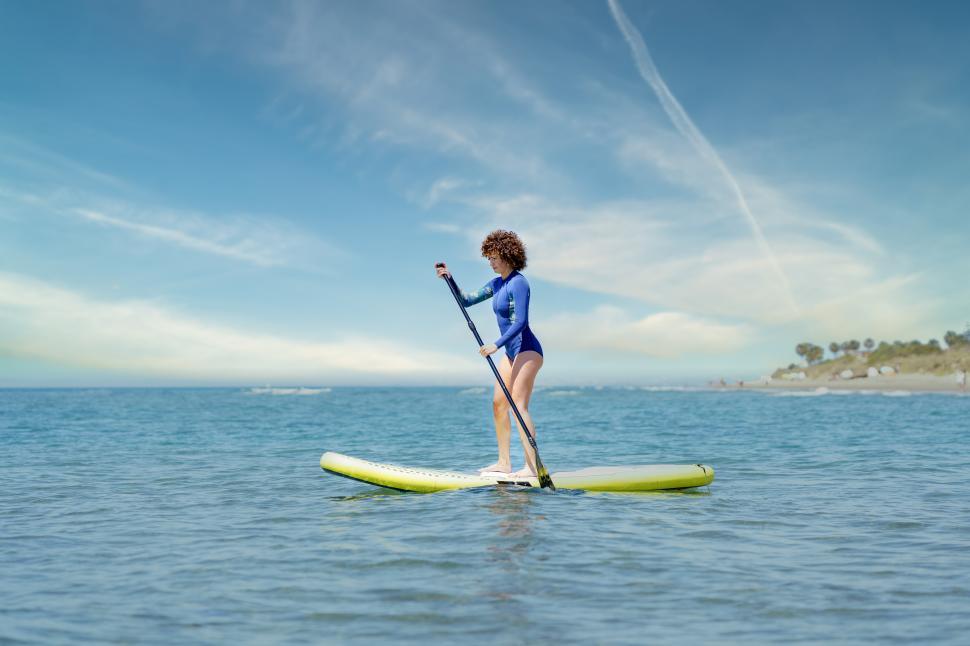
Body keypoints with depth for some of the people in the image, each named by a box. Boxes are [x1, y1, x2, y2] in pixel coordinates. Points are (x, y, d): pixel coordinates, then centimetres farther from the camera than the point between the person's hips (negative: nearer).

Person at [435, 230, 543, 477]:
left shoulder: (518, 283, -14)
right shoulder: (497, 283, 14)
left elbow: (521, 322, -23)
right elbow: (467, 300, 19)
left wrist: (496, 345, -30)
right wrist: (449, 278, 7)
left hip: (527, 349, -10)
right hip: (512, 352, 10)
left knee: (519, 405, -16)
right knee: (498, 404, 7)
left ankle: (533, 466, -18)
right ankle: (504, 462, 12)